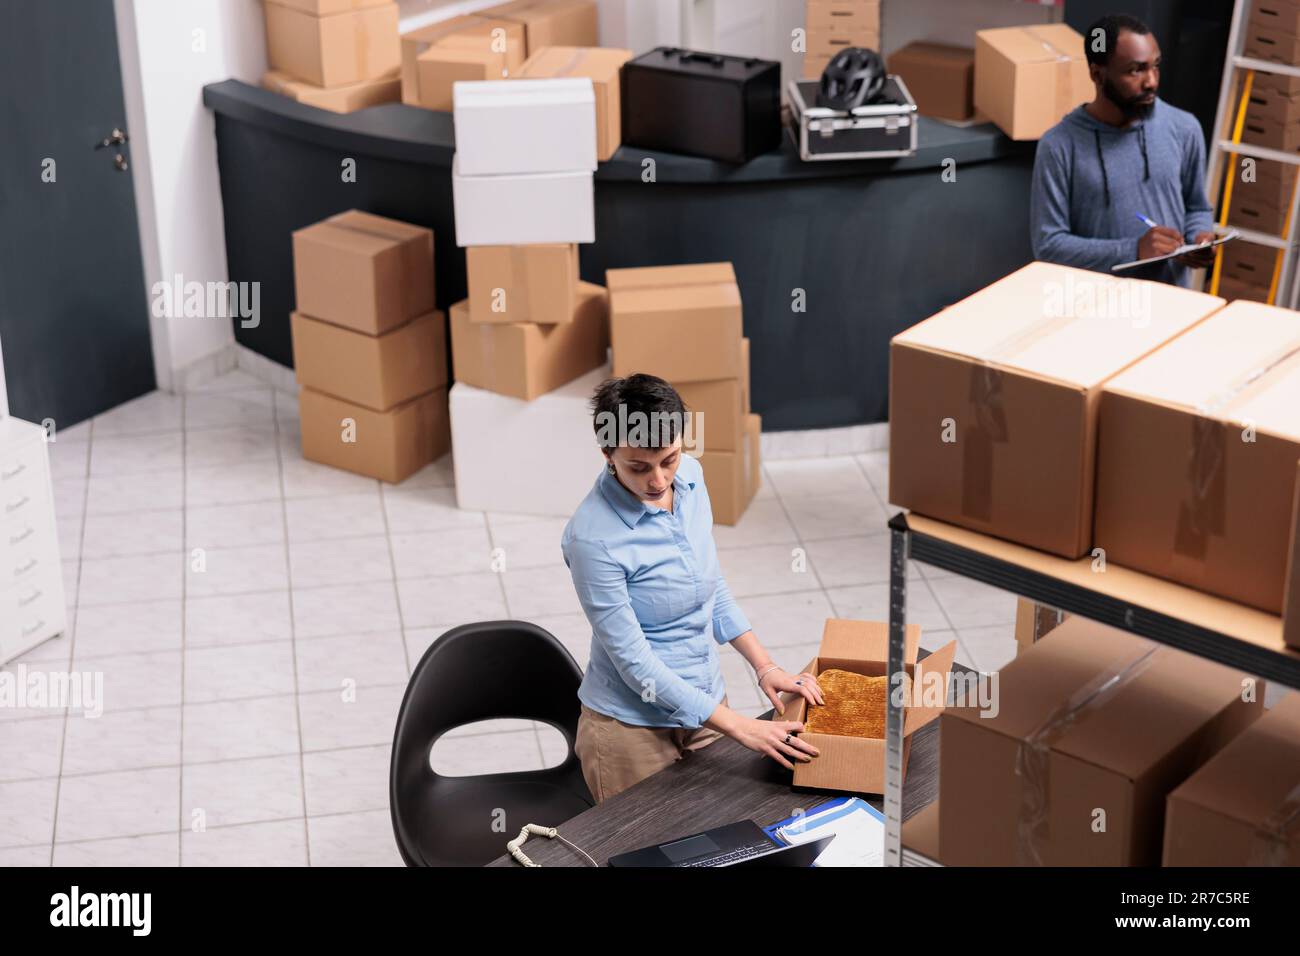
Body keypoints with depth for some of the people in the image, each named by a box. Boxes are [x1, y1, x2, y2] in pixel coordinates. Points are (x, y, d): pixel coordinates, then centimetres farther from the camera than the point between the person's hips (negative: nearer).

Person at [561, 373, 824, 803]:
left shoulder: (690, 477, -7)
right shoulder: (592, 537, -26)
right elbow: (634, 661, -22)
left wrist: (764, 666, -1)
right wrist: (739, 727, -23)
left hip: (704, 703, 6)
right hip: (634, 725, -6)